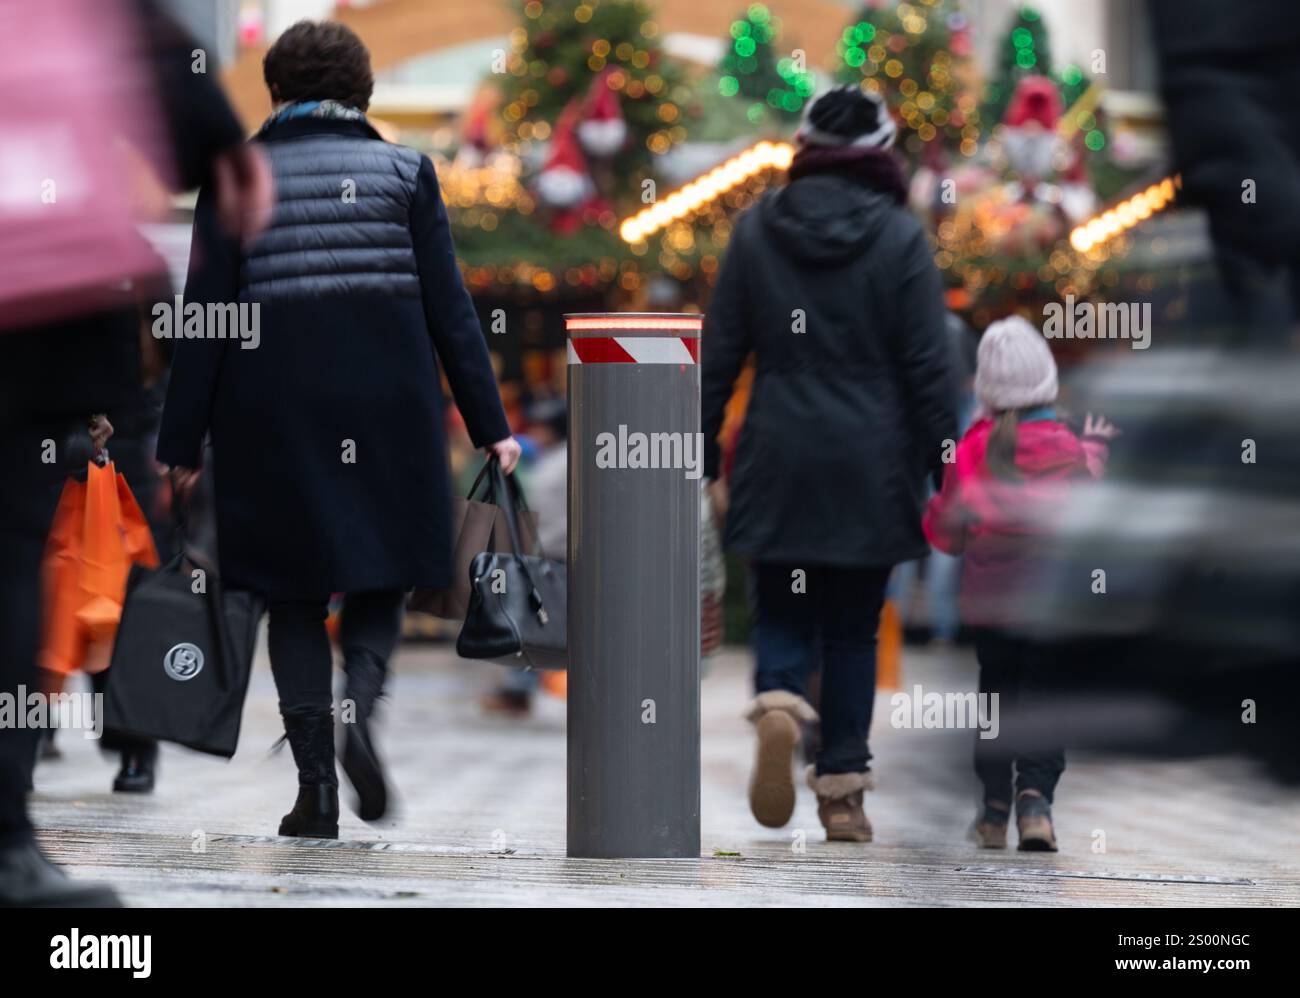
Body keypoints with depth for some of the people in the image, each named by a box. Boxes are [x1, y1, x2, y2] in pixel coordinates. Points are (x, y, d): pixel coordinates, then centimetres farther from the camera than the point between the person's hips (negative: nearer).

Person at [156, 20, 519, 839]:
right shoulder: (403, 171, 2)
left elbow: (205, 319, -2)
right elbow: (448, 306, -1)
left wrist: (183, 442, 2)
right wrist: (489, 425, 2)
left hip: (273, 410, 0)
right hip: (388, 404, 0)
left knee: (295, 598, 9)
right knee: (379, 578, 12)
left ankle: (317, 787, 3)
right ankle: (362, 703, -19)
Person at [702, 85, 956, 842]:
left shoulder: (756, 232, 1)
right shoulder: (901, 238, -5)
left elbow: (719, 355, 2)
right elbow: (929, 369, -6)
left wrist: (708, 463, 9)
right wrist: (945, 474, 0)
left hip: (779, 465, 1)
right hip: (870, 467, -1)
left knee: (783, 614, 11)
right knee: (854, 626, 10)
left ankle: (778, 700, -21)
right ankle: (843, 791, 8)